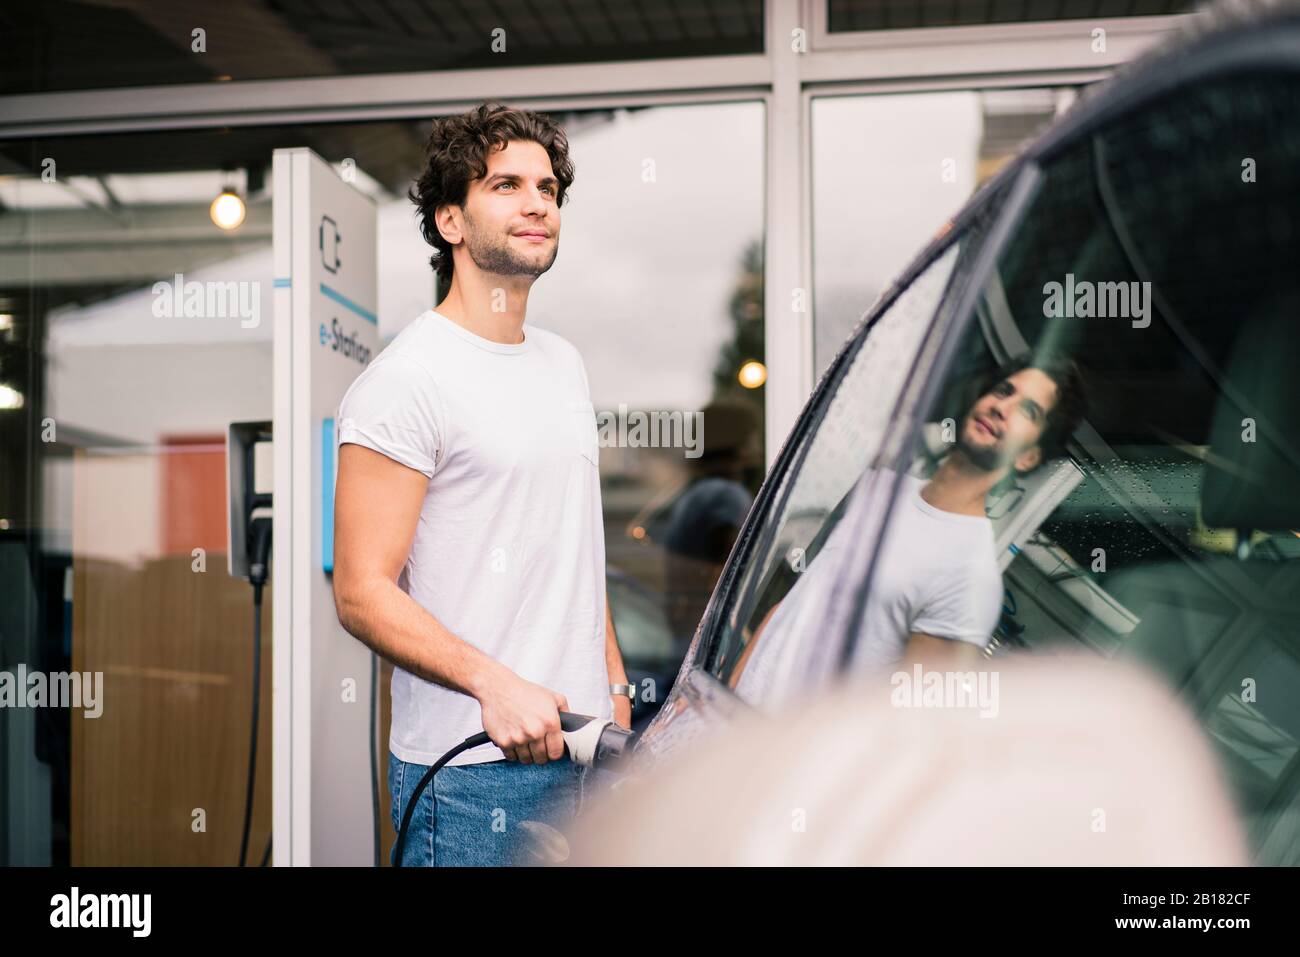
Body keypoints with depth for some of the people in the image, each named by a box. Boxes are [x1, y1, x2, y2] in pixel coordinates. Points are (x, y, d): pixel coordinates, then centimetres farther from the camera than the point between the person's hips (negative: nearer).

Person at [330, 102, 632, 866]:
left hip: (585, 747, 7)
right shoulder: (406, 380, -11)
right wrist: (493, 684, -24)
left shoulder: (564, 364, 14)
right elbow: (363, 592, -15)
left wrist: (616, 686, 16)